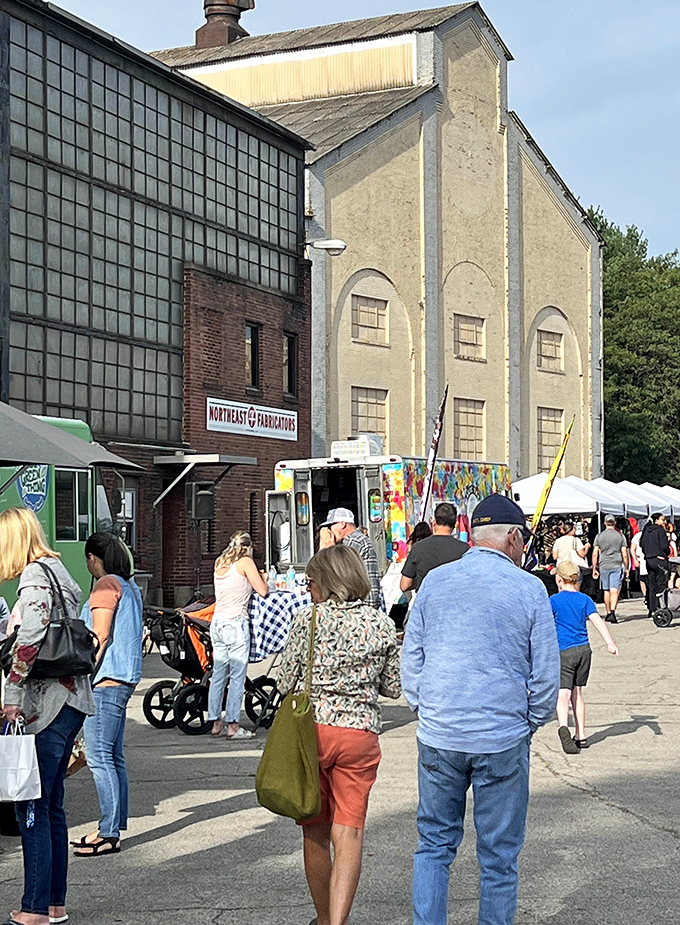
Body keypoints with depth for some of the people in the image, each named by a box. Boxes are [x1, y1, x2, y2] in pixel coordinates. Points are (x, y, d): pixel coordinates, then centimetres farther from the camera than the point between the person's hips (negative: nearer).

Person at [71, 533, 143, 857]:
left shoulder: (106, 584, -9)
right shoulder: (130, 586, 19)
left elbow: (100, 636, -15)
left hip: (106, 680, -10)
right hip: (125, 678, 10)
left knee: (99, 756, -9)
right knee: (114, 756, 11)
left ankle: (109, 834, -9)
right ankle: (113, 827, 15)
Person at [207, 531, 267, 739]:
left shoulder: (220, 564, 16)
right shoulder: (245, 562, -3)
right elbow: (263, 591, -6)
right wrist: (264, 581, 15)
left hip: (217, 622, 7)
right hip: (235, 623, -7)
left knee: (218, 675, 11)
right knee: (237, 676, -4)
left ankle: (216, 723, 15)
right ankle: (233, 726, -5)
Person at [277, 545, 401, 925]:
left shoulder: (309, 618, -5)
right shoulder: (382, 624, 2)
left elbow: (286, 682, 0)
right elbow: (394, 687, 8)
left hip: (312, 730, -1)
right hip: (361, 735, 1)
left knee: (315, 831, 15)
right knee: (349, 833, 1)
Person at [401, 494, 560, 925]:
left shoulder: (435, 582, 2)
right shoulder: (529, 588, -6)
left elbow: (410, 659, 7)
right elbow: (547, 674, -3)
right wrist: (532, 723, 12)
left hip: (438, 737, 2)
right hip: (503, 739, -2)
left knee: (435, 843, 14)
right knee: (499, 854, 9)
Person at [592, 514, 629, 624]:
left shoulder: (599, 536, 4)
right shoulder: (620, 536, 1)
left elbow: (595, 554, 2)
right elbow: (625, 555, 0)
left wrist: (594, 569, 8)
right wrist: (627, 568, 10)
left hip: (603, 566, 2)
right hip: (617, 566, -2)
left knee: (606, 590, 13)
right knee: (615, 590, -7)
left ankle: (608, 613, 21)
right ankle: (612, 612, -22)